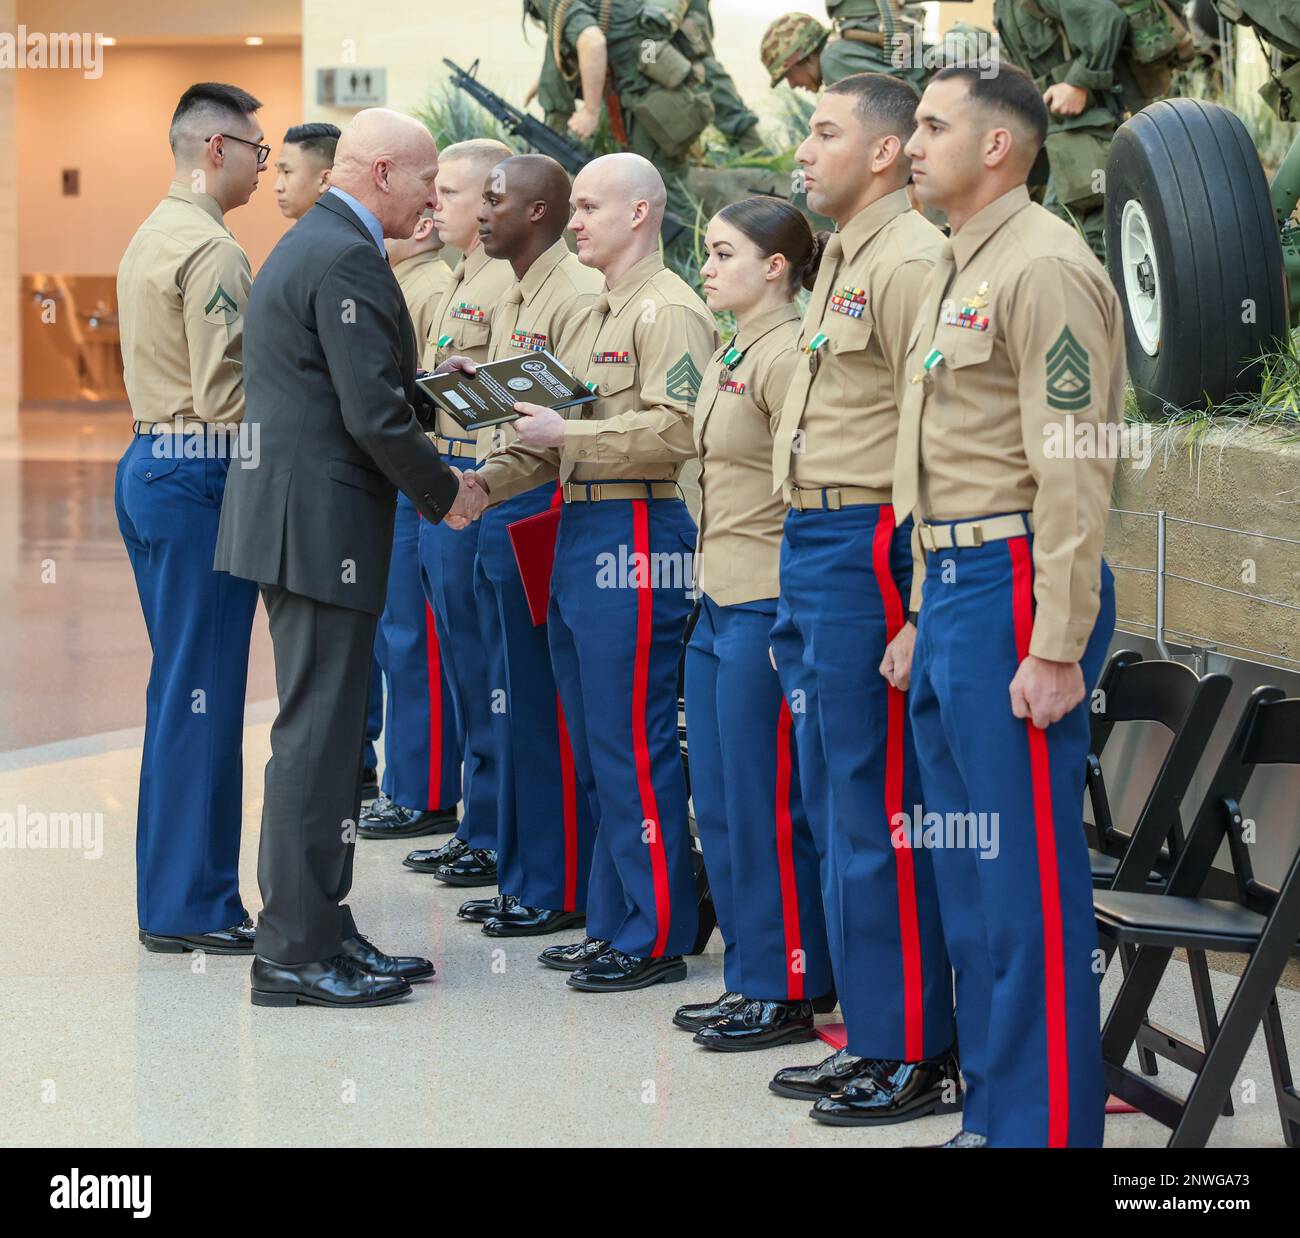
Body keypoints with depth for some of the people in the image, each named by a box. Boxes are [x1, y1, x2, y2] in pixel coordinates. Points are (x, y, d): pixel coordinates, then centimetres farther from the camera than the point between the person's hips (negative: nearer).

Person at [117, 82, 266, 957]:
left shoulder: (152, 237, 16)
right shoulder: (212, 250, -15)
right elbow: (223, 396, -20)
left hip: (150, 463, 10)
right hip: (200, 477, -10)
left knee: (180, 688, 14)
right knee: (202, 693, -6)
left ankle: (172, 891, 20)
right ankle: (193, 906, -1)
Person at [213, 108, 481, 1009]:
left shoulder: (310, 243, 18)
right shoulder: (349, 260, -16)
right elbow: (373, 416, -20)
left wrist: (422, 382, 15)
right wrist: (445, 492, -7)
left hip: (294, 518, 11)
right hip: (324, 526, -11)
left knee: (328, 731, 15)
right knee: (318, 737, -6)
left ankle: (323, 929, 21)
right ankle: (295, 953, 0)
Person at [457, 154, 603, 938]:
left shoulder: (578, 296, -12)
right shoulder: (516, 298, 19)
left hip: (543, 508, -10)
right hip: (501, 506, 10)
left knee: (548, 706, -4)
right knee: (514, 702, 13)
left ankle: (561, 889, 3)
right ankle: (522, 876, 21)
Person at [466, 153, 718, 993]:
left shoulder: (669, 311, -10)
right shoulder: (591, 318, 21)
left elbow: (677, 431, -22)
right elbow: (554, 442, 21)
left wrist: (566, 435, -18)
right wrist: (485, 482, 6)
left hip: (637, 539, -10)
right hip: (579, 536, 10)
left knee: (634, 747, -6)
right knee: (595, 748, 13)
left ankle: (658, 937, 2)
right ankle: (613, 922, 20)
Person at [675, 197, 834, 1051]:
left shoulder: (789, 356, -13)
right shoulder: (727, 360, 15)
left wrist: (790, 613, -17)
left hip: (766, 606, -10)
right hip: (718, 601, 10)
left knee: (766, 806, -3)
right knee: (720, 804, 13)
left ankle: (788, 990, 6)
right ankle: (750, 979, 22)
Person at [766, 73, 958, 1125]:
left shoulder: (913, 259, -14)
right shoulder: (844, 257, 18)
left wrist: (920, 608, -22)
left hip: (869, 547, -10)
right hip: (813, 553, 11)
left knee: (878, 812, -5)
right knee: (836, 806, 14)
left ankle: (918, 1056, 4)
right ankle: (872, 1037, 23)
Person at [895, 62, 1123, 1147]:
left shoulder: (1045, 267, -13)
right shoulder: (959, 274, 18)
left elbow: (1074, 472, -19)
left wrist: (1055, 647, -22)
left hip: (1014, 590, -10)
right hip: (953, 586, 10)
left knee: (1028, 876, -6)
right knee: (967, 873, 14)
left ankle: (1048, 1124, 2)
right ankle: (993, 1109, 24)